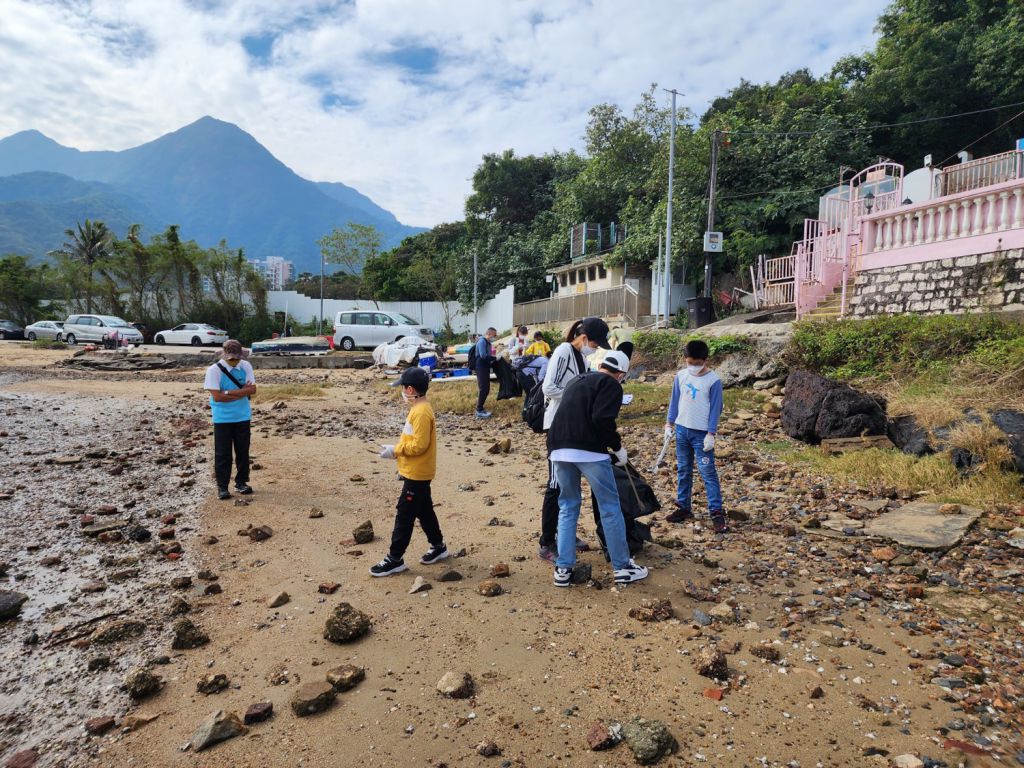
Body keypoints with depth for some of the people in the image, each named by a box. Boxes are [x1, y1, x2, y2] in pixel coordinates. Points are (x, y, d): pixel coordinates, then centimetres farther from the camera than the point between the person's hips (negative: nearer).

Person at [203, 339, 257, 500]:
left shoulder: (246, 366, -1)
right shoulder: (214, 370, -11)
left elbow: (252, 390, -9)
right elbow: (217, 396, -18)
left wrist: (229, 392, -18)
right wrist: (242, 392, -13)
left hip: (242, 417, 3)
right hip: (222, 419, -3)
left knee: (243, 451, 10)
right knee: (222, 454, 3)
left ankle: (241, 482, 23)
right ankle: (222, 487, 13)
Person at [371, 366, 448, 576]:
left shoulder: (421, 412, -22)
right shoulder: (419, 408, 10)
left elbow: (419, 445, -26)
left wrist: (395, 450, -18)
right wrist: (402, 460, 18)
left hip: (417, 474, -10)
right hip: (417, 472, 10)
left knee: (404, 515, -2)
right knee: (424, 511, 20)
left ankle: (395, 559, 7)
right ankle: (438, 546, 33)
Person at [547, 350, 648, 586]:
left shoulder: (577, 381, 25)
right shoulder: (611, 385, 2)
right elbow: (602, 419, -14)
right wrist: (618, 447, -2)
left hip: (559, 450, 7)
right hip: (589, 451, -6)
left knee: (568, 507, 17)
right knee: (610, 507, 8)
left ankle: (563, 568, 15)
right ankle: (622, 567, 16)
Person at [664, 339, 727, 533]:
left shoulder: (713, 380, -11)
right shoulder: (680, 376, 2)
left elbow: (715, 408, -9)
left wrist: (711, 434, -12)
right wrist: (669, 424, 8)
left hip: (701, 433, -5)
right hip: (682, 429, 5)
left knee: (708, 473, -5)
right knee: (683, 470, 12)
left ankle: (716, 513, -1)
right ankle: (683, 508, 22)